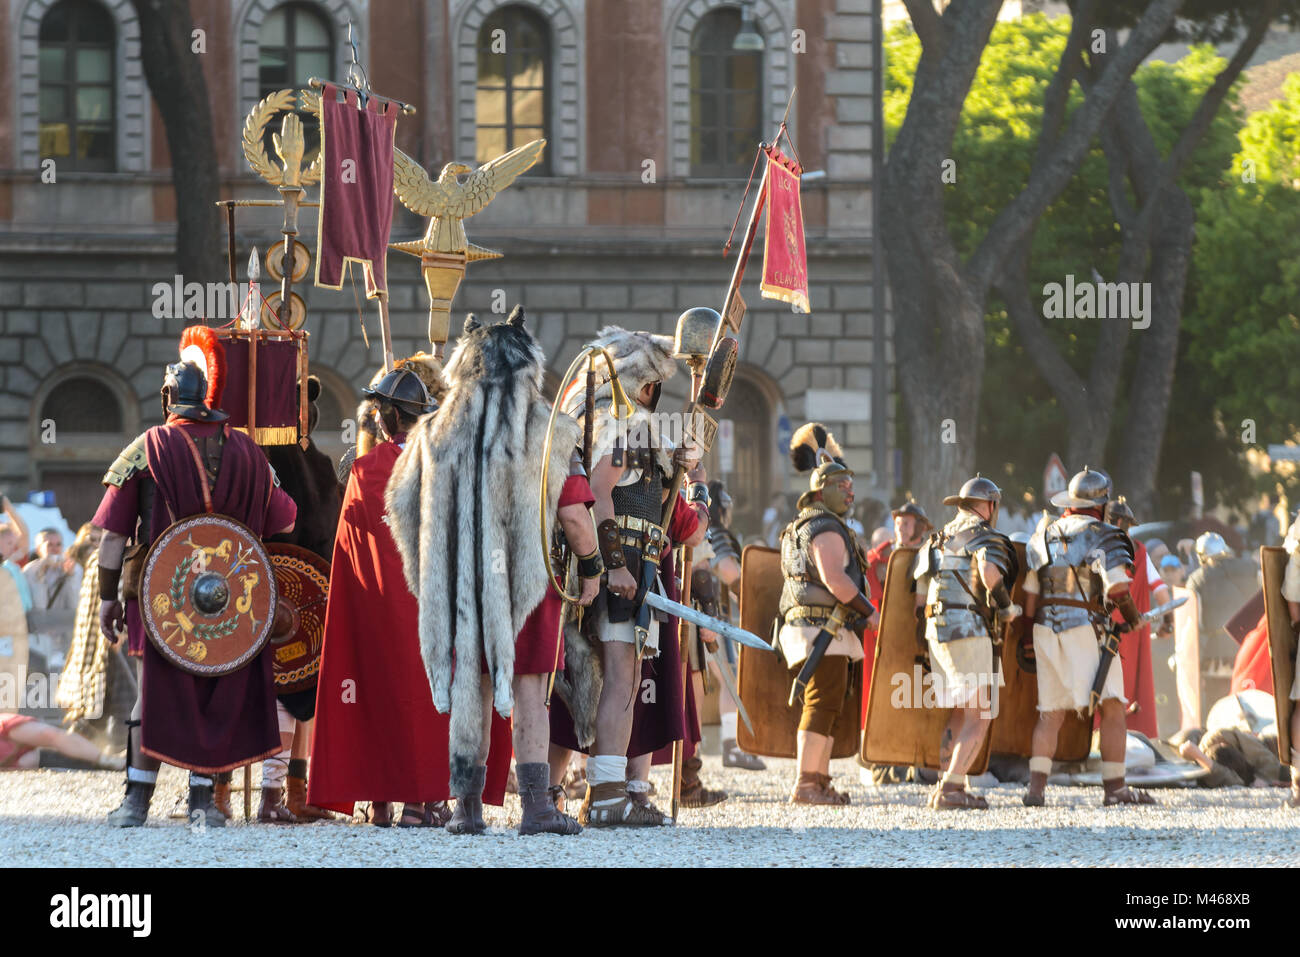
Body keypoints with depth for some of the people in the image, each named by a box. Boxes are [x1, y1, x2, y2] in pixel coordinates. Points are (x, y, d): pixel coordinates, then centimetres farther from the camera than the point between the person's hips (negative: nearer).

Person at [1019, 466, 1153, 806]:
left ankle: (1036, 788, -3)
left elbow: (1030, 595, 16)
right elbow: (1117, 587, -16)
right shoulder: (1102, 536, -4)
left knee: (1051, 713, 8)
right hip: (1086, 629, -6)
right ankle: (1115, 788, -6)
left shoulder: (1044, 536, 15)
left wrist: (1028, 637, 23)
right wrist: (1132, 617, 1)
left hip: (1047, 629, 6)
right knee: (1112, 708, -1)